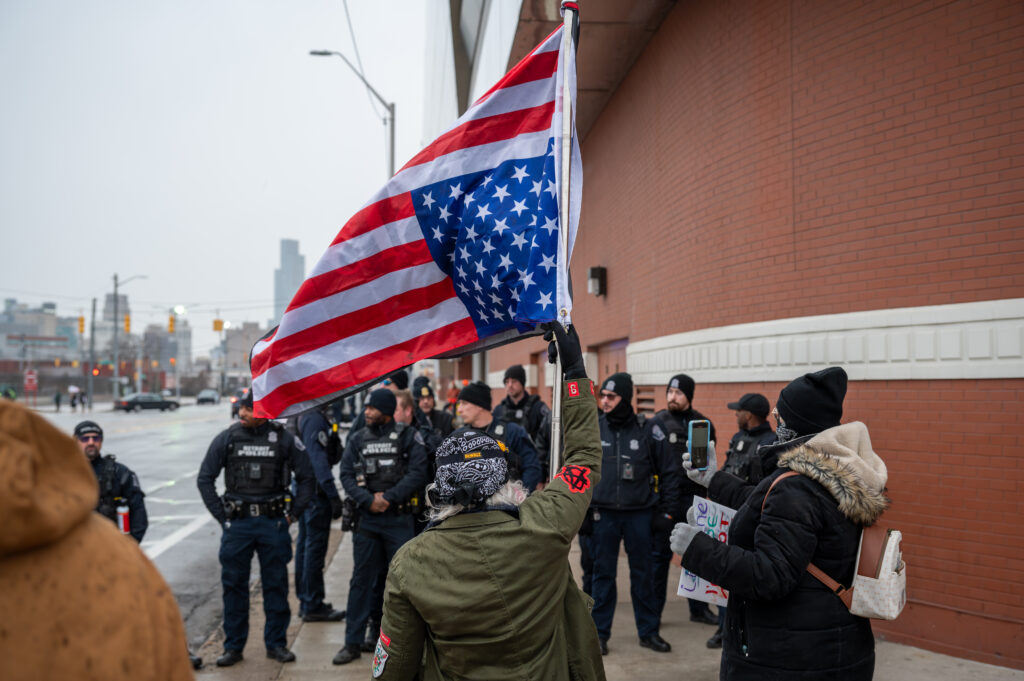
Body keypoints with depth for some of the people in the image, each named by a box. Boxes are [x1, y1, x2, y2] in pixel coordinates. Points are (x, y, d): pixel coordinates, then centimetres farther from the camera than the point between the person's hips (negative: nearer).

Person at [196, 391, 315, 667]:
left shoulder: (284, 439, -1)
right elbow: (205, 479, 6)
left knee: (276, 585, 7)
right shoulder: (226, 439, 0)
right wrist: (222, 516, 1)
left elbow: (306, 477, 6)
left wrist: (293, 514, 2)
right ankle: (233, 646, 18)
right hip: (237, 523, 1)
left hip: (273, 522, 0)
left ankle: (276, 643, 20)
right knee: (234, 585, 6)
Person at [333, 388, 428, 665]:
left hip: (399, 517, -2)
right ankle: (353, 642, 14)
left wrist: (389, 497, -16)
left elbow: (417, 473, -10)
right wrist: (368, 500, -13)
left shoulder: (409, 437, -1)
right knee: (361, 579, 6)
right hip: (366, 519, 2)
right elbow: (347, 475, 1)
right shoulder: (357, 440, 8)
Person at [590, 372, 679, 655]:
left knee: (643, 573, 10)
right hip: (603, 515, 1)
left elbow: (668, 473, 4)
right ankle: (599, 633, 19)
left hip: (639, 514, 0)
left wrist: (664, 511, 2)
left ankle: (649, 632, 23)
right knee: (603, 574, 8)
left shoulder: (648, 430, -3)